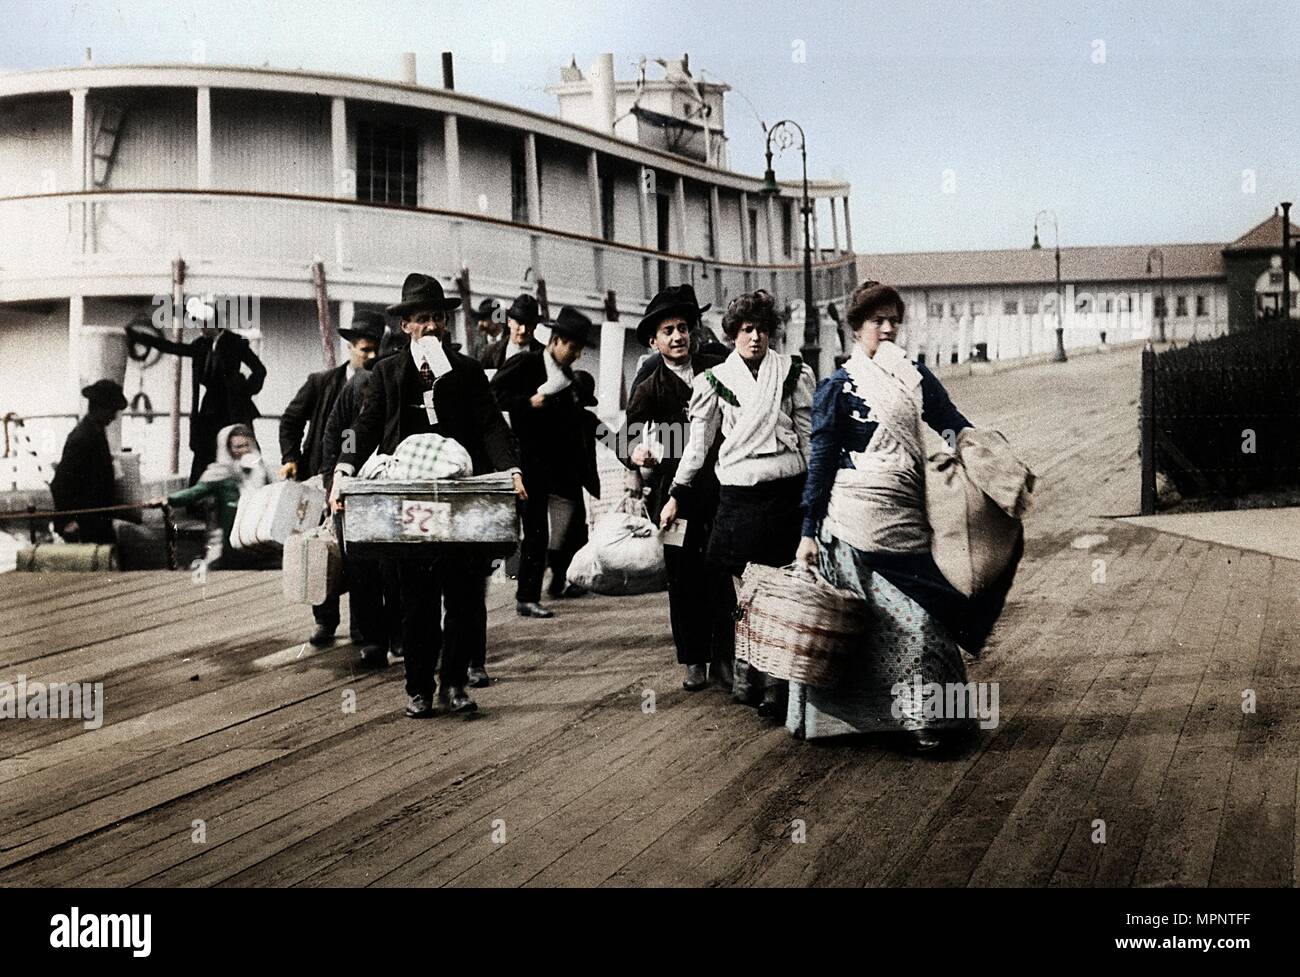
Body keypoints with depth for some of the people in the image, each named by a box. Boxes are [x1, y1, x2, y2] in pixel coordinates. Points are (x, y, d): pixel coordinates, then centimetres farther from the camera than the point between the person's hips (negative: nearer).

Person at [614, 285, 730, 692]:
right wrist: (635, 453, -36)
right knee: (684, 580, 3)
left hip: (722, 487, 1)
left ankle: (724, 656, 14)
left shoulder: (717, 369, 6)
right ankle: (694, 660, 15)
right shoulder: (650, 389, 0)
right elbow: (627, 435, -14)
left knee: (724, 575, 2)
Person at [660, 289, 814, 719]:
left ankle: (777, 684, -1)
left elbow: (809, 433, 11)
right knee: (742, 590, 0)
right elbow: (698, 442, 13)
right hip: (738, 495, 1)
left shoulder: (793, 372, 10)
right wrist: (677, 495, 10)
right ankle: (745, 677, 10)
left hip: (787, 491, 0)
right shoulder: (715, 379, 10)